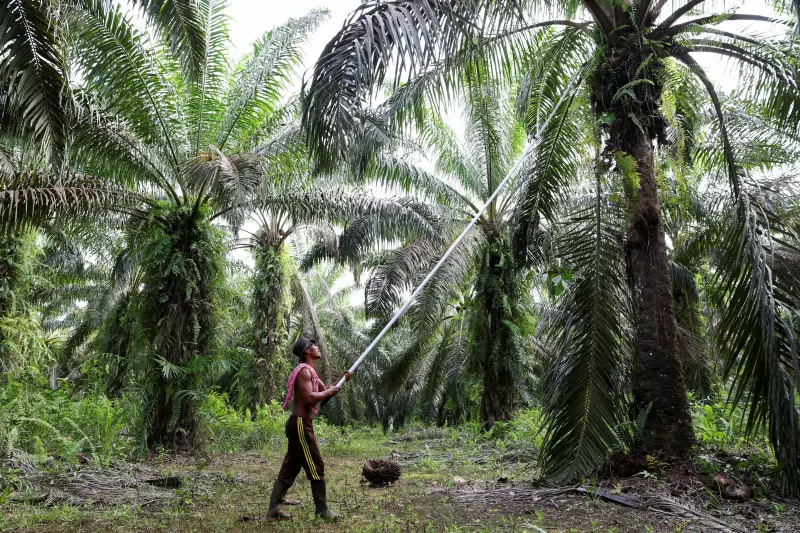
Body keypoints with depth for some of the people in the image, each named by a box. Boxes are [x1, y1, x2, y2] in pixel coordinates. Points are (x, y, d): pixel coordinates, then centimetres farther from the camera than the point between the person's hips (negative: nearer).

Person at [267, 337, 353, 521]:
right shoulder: (304, 370, -15)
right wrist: (330, 391, -12)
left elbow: (325, 390, 24)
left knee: (289, 468, 12)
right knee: (316, 466, -3)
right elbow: (309, 398, -26)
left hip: (300, 424, 10)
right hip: (300, 424, -10)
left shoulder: (310, 371, 18)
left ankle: (274, 510, 16)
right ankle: (322, 509, 6)